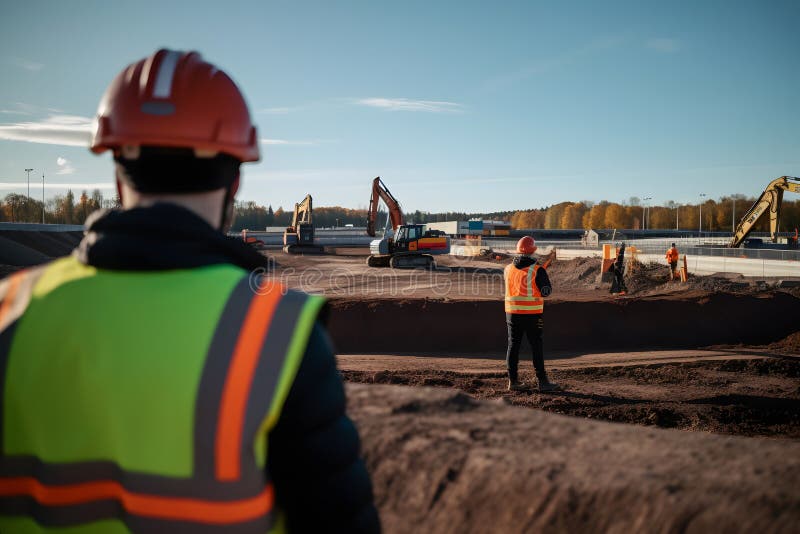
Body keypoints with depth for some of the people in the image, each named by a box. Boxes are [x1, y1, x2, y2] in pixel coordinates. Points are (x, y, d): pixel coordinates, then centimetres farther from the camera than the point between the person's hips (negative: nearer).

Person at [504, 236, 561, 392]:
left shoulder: (508, 269, 2)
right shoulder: (537, 270, -11)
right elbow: (546, 291, -8)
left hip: (512, 313, 4)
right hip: (532, 315, -4)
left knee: (513, 346, 9)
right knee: (537, 347, 4)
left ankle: (513, 381, 12)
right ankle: (542, 381, 7)